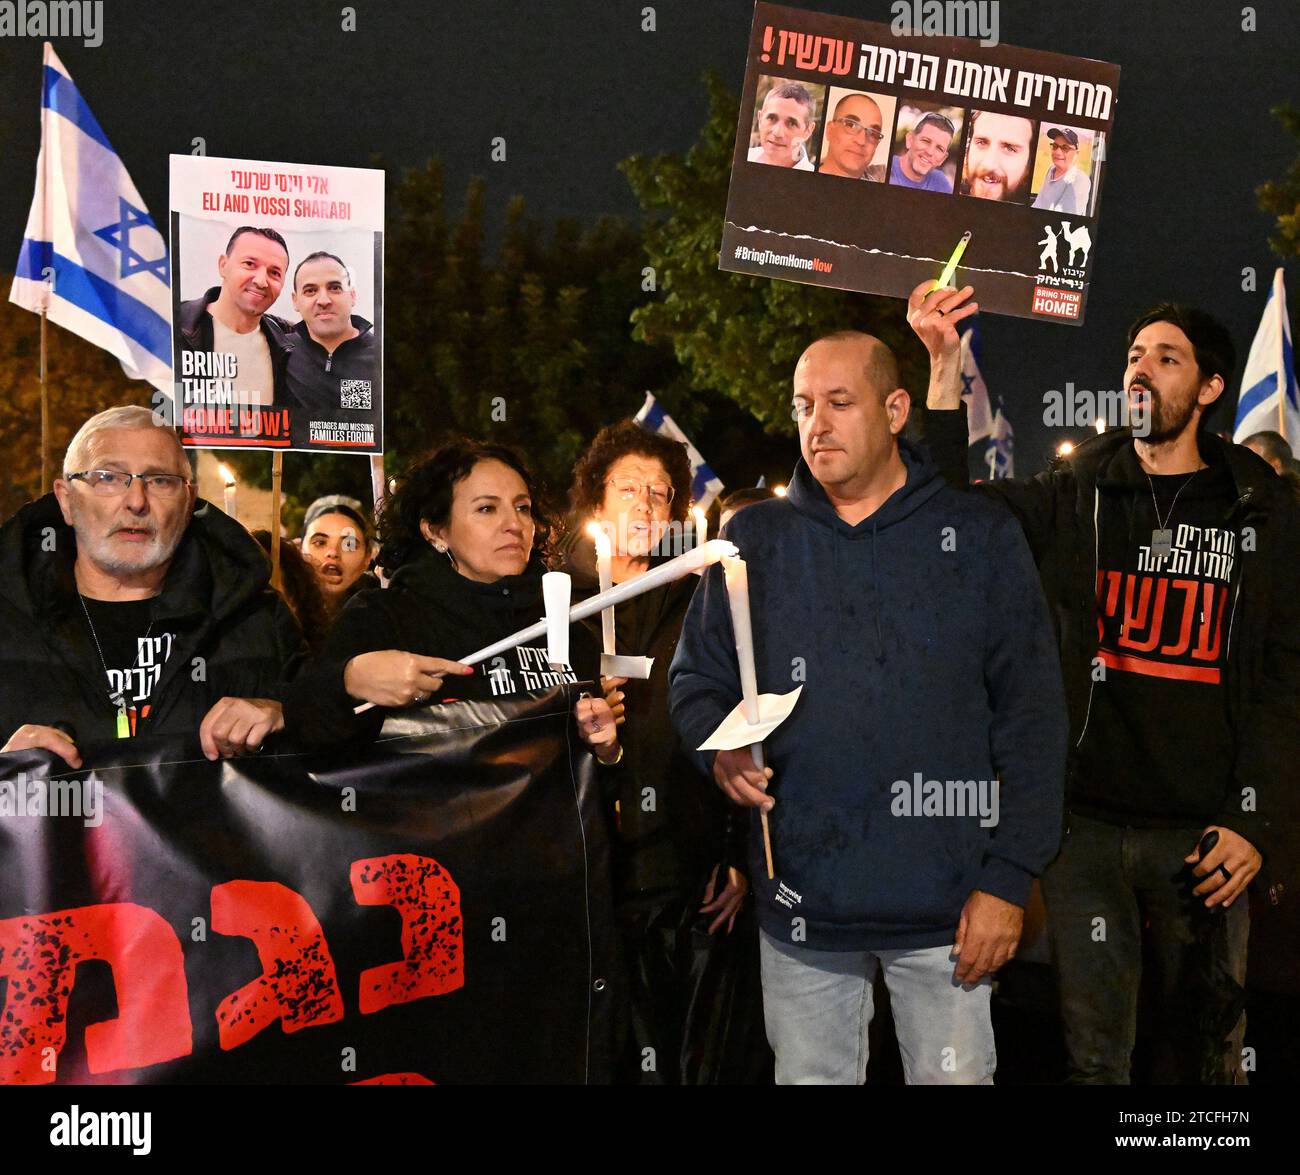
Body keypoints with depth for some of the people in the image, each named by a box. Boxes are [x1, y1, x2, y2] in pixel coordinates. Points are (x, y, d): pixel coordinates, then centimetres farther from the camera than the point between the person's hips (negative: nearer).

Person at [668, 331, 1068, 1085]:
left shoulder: (981, 538, 0)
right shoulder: (754, 538, 6)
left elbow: (1033, 718, -1)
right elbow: (697, 676, 12)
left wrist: (1010, 878, -6)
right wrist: (719, 746, -12)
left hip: (946, 903, -2)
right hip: (802, 898, 2)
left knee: (955, 1076, 8)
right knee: (810, 1077, 14)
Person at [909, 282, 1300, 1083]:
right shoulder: (1078, 496, 5)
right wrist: (947, 368, -20)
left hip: (1202, 835, 0)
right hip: (1087, 826, 0)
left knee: (1206, 1049, 11)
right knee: (1094, 1055, 8)